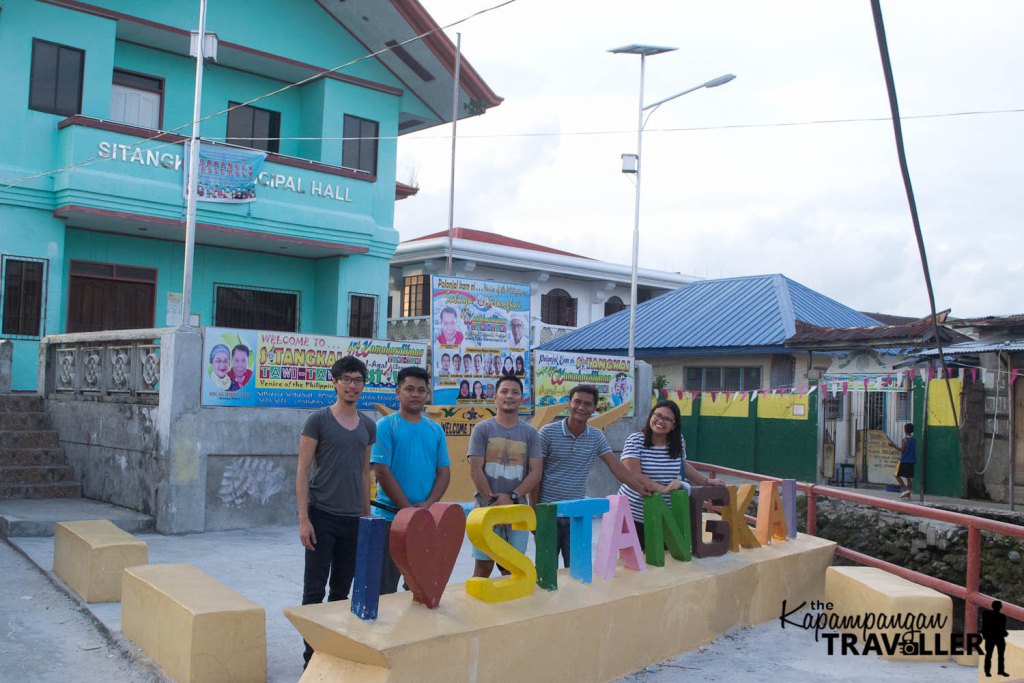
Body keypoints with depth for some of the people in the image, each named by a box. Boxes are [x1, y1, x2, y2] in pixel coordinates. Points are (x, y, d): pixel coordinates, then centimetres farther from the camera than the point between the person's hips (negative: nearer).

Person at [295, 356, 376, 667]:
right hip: (322, 516, -4)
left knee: (342, 589, 12)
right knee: (314, 589, 2)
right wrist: (304, 519, -12)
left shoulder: (368, 426, 10)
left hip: (353, 519, 5)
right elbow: (303, 471, -7)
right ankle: (311, 653, 12)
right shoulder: (318, 421, -5)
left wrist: (366, 516, 13)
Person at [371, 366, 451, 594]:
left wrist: (428, 504, -10)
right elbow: (382, 472, -11)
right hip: (390, 516, -4)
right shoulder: (386, 426, -5)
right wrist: (409, 510, -13)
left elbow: (444, 472, 7)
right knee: (386, 587, 1)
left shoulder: (436, 430, 9)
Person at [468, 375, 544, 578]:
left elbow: (536, 472, 2)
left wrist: (512, 498, -10)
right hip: (486, 507, -2)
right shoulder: (482, 429, 2)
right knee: (483, 566, 1)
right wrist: (493, 502, -10)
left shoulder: (530, 433, 8)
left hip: (518, 510, 2)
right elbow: (475, 471, -3)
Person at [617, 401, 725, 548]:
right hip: (634, 515, -4)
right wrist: (663, 489, -29)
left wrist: (707, 481, 20)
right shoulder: (635, 440, -12)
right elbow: (633, 475, -22)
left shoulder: (678, 442, 2)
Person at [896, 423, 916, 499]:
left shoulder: (905, 439, -13)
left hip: (904, 461, -7)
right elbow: (914, 450, 14)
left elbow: (902, 450, -16)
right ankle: (908, 493, 10)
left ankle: (905, 490, -11)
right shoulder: (914, 440, 8)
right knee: (909, 477, 11)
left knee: (897, 475, 2)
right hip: (911, 461, 7)